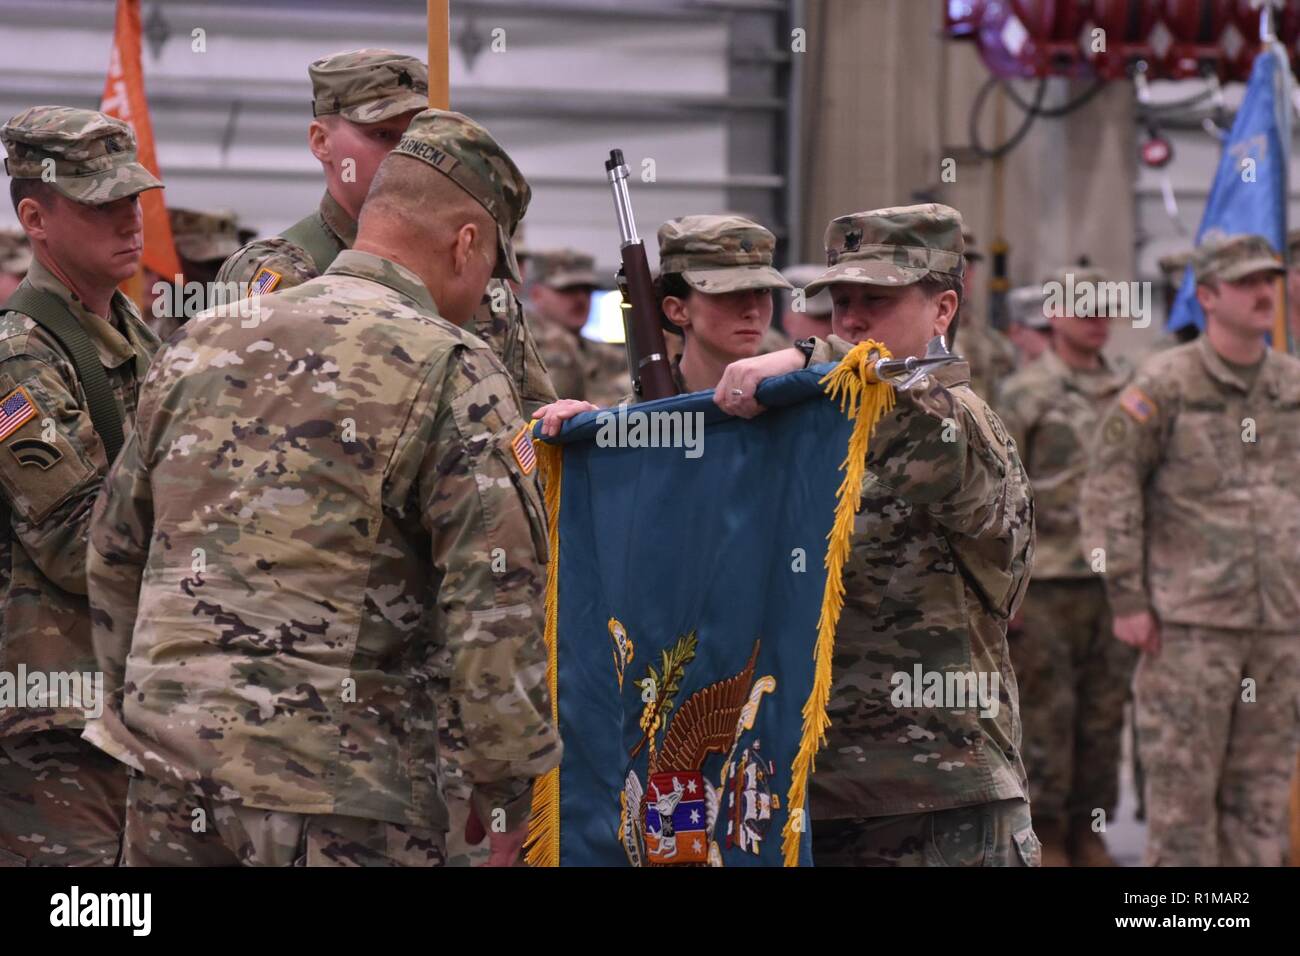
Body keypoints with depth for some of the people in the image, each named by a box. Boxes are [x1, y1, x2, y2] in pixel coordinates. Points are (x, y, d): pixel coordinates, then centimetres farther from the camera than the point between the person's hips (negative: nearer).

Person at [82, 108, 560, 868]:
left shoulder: (202, 342, 13)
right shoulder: (453, 370, -7)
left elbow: (116, 554, 20)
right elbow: (494, 607, -13)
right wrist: (510, 790, -4)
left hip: (169, 777, 6)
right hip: (340, 788, -6)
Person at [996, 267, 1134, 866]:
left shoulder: (1129, 392, 12)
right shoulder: (1024, 394, -3)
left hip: (1113, 579, 5)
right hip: (1046, 582, -5)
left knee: (1104, 712, 7)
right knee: (1046, 715, -2)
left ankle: (1089, 833, 15)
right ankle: (1044, 838, 7)